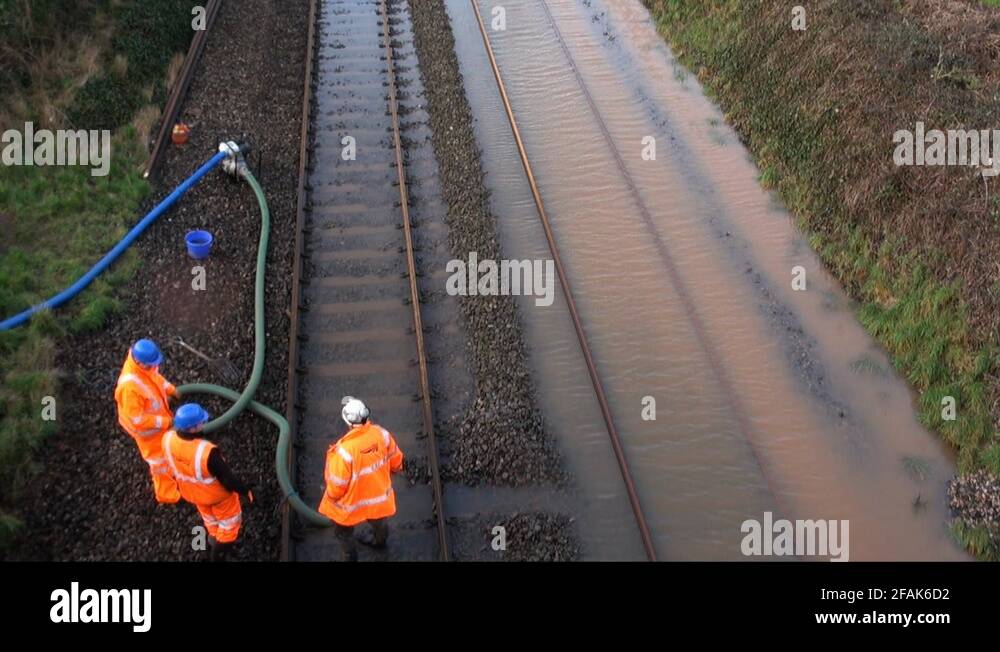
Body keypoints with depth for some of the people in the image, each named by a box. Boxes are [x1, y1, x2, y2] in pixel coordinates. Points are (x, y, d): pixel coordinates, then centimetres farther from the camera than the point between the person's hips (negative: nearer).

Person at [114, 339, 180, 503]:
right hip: (147, 428, -8)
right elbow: (137, 419, -34)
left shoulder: (143, 362, -20)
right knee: (160, 459, 15)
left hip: (157, 417, 8)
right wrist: (165, 422, -29)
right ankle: (166, 493, 40)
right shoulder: (130, 385, -43)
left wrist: (170, 389, -3)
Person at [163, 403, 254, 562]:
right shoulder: (207, 452, -45)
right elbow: (227, 477, -28)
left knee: (210, 519, 36)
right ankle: (218, 555, 44)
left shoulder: (168, 439, -27)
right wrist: (244, 490, -9)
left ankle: (215, 538, 63)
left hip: (191, 492, 5)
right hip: (217, 493, -5)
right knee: (229, 521, 27)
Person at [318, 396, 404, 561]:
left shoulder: (345, 449, -39)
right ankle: (380, 540, 65)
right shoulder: (382, 434, -24)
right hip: (379, 491, 5)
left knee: (344, 532, 26)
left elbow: (337, 484, -25)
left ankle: (351, 557, 48)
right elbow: (396, 462, -6)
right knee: (379, 520, 36)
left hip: (352, 501, -5)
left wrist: (331, 496, -2)